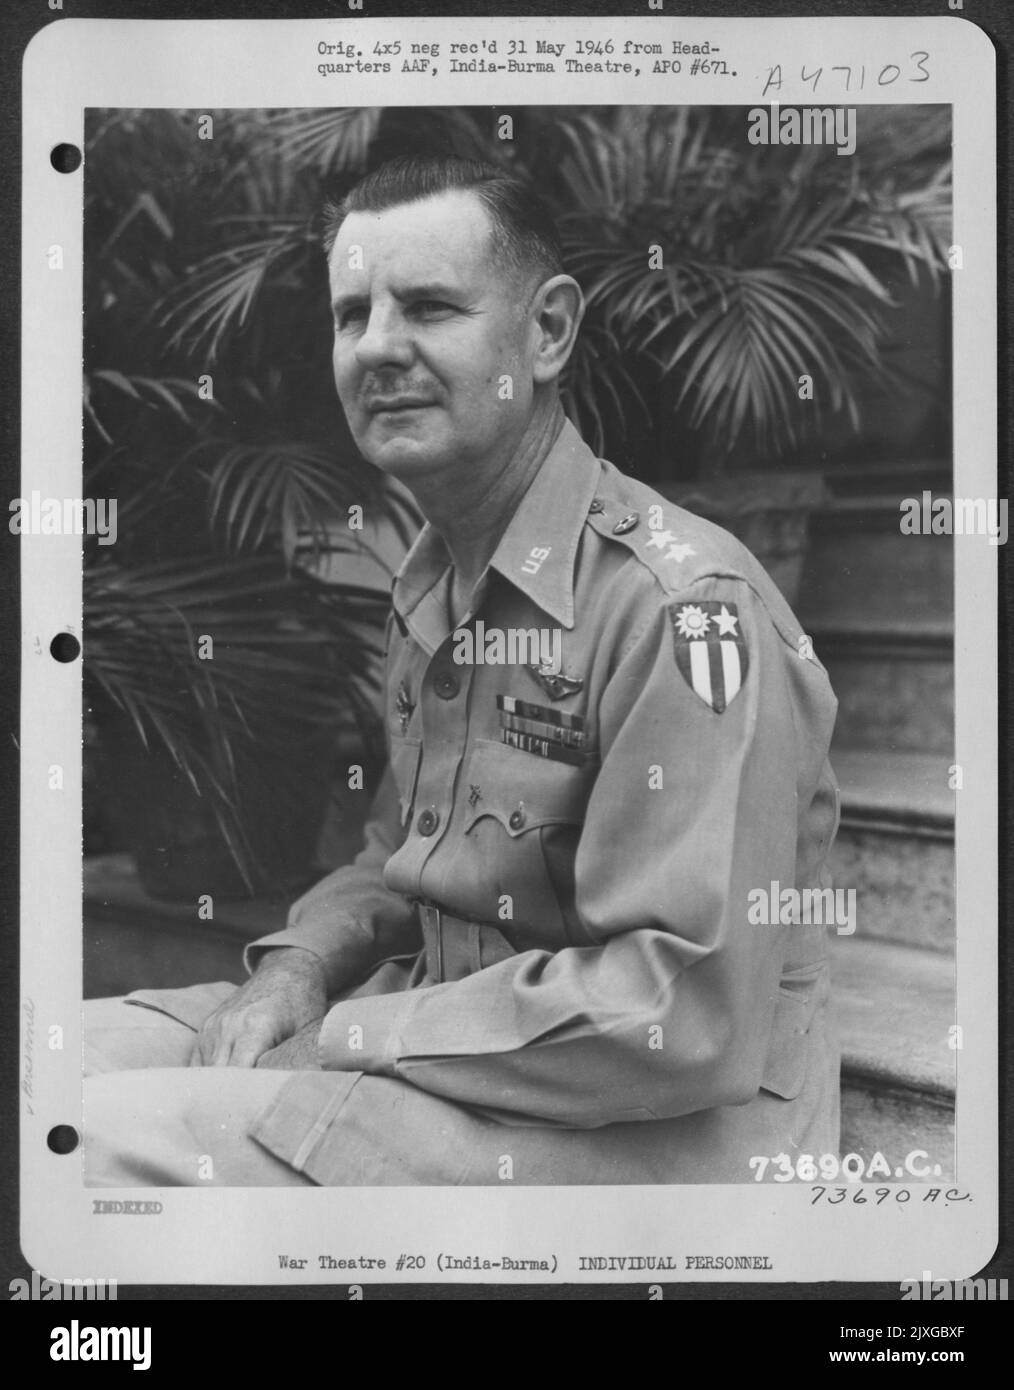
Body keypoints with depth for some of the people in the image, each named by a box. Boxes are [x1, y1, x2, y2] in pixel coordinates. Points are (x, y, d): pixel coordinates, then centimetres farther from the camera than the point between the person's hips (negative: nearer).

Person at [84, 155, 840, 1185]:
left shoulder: (685, 608, -20)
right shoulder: (428, 584, 12)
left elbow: (690, 1015, -26)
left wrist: (340, 1039, -19)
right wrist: (305, 964, -3)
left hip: (655, 1132, -8)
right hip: (461, 1029, 8)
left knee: (117, 1138, -21)